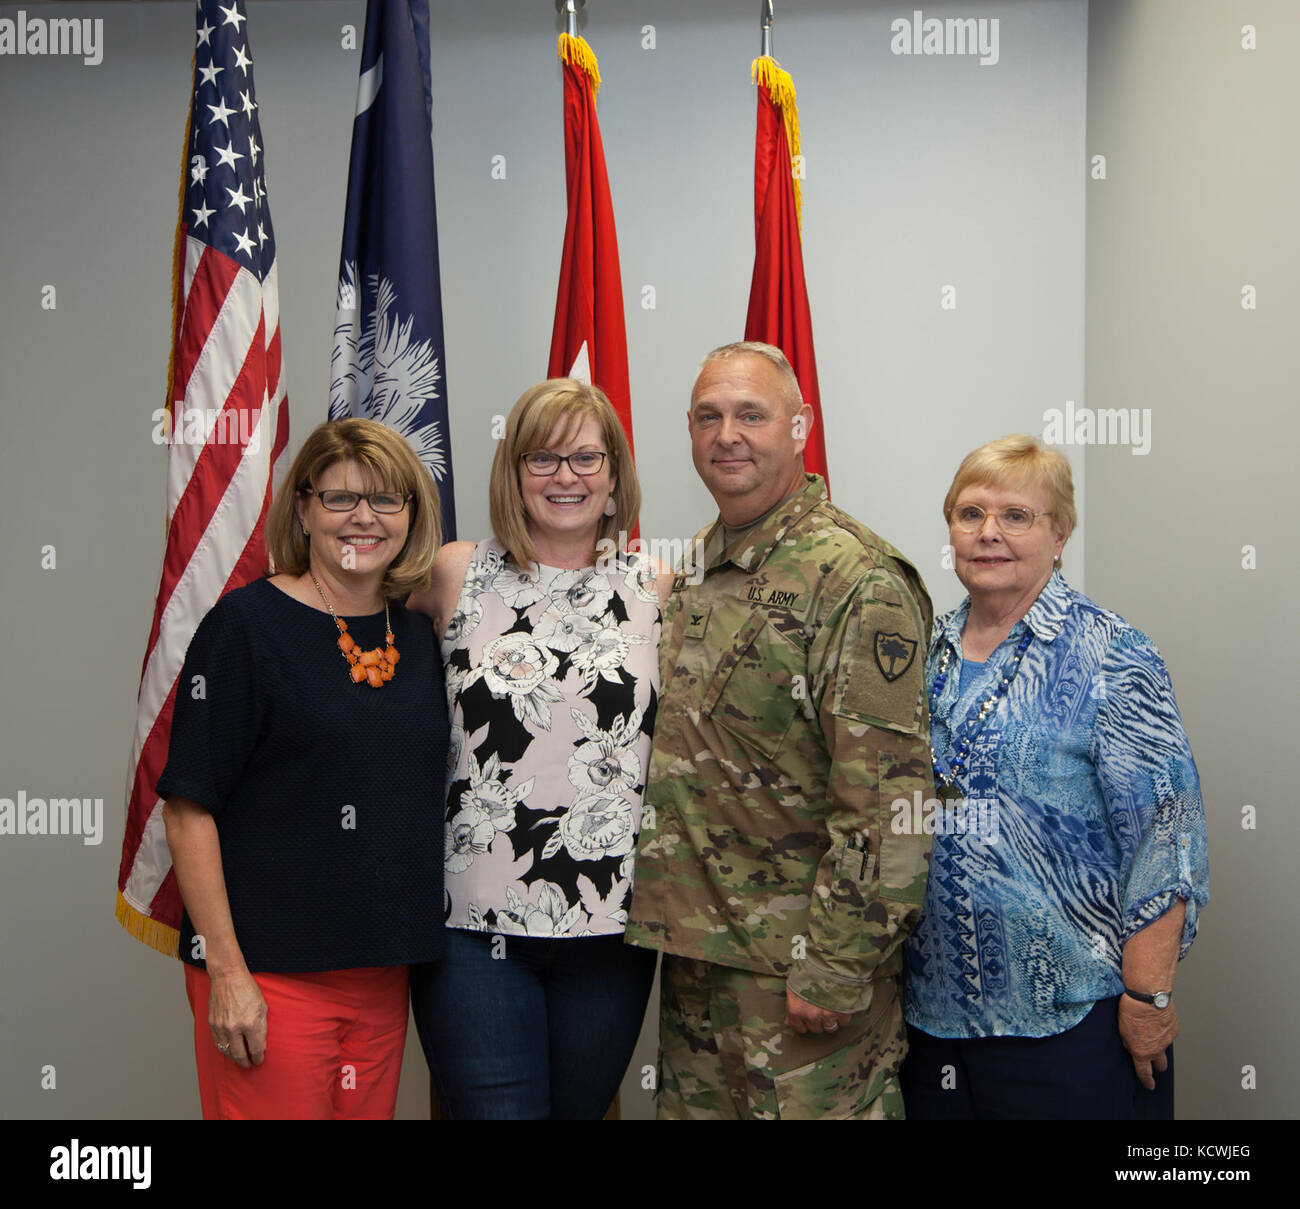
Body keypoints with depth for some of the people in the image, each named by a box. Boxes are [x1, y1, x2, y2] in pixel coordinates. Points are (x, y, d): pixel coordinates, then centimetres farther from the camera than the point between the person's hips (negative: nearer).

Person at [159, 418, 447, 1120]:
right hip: (268, 974, -5)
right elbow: (188, 809, -10)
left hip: (384, 971, 5)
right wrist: (226, 970, -14)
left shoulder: (419, 637, 8)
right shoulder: (246, 623, -8)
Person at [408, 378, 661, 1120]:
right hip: (475, 920, -2)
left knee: (582, 1107, 15)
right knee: (493, 1110, -1)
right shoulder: (456, 576, 1)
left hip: (611, 921, 2)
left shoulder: (653, 588, 6)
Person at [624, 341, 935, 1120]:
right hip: (692, 946, 8)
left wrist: (835, 966, -21)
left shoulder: (857, 579, -16)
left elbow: (888, 797, -20)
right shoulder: (697, 573, 11)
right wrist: (670, 920, 14)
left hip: (798, 961, -8)